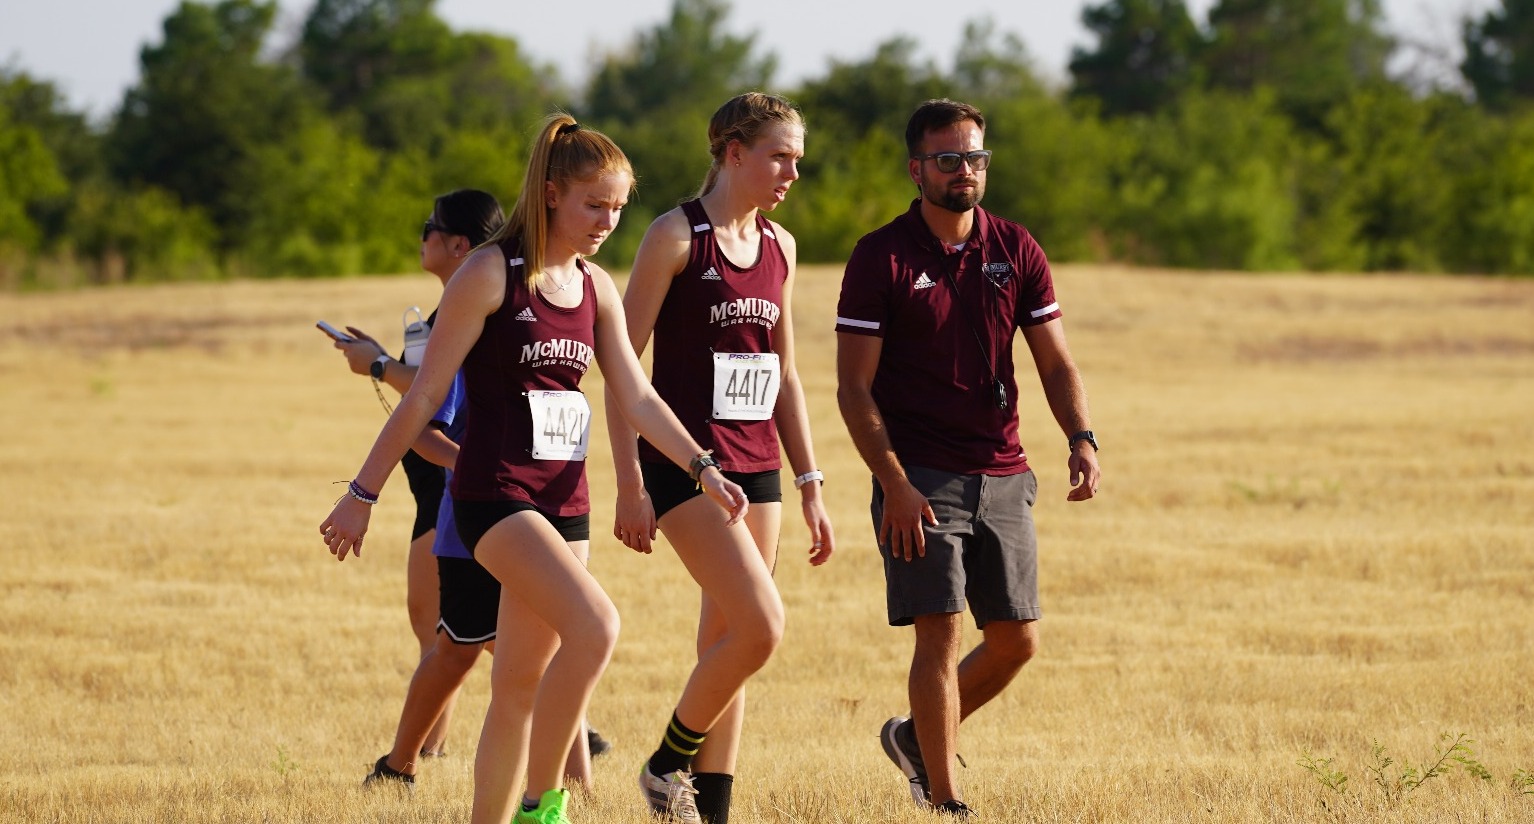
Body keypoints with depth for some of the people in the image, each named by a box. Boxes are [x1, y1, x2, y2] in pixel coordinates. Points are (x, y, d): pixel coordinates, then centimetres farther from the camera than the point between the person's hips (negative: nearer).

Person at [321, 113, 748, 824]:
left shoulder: (595, 288, 11)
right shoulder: (492, 274, -9)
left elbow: (637, 398, 9)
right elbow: (425, 395, -7)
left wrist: (702, 467, -6)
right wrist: (362, 495, -5)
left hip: (563, 502, 7)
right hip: (494, 493, -7)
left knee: (521, 688, 8)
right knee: (595, 626, -25)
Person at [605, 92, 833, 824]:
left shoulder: (778, 247, 12)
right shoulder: (676, 236, -8)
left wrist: (810, 486, 14)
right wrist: (630, 485, -13)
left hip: (755, 468, 7)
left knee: (725, 645, 7)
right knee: (761, 626, -18)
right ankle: (668, 763, 1)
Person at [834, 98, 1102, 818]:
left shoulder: (1015, 251, 8)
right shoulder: (881, 258, -5)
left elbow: (1055, 363, 9)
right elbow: (854, 388, -6)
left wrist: (1080, 440, -10)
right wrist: (893, 484, -16)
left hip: (1003, 479, 5)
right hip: (920, 480, -5)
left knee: (1016, 639, 6)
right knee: (942, 630, -11)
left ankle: (917, 737, 29)